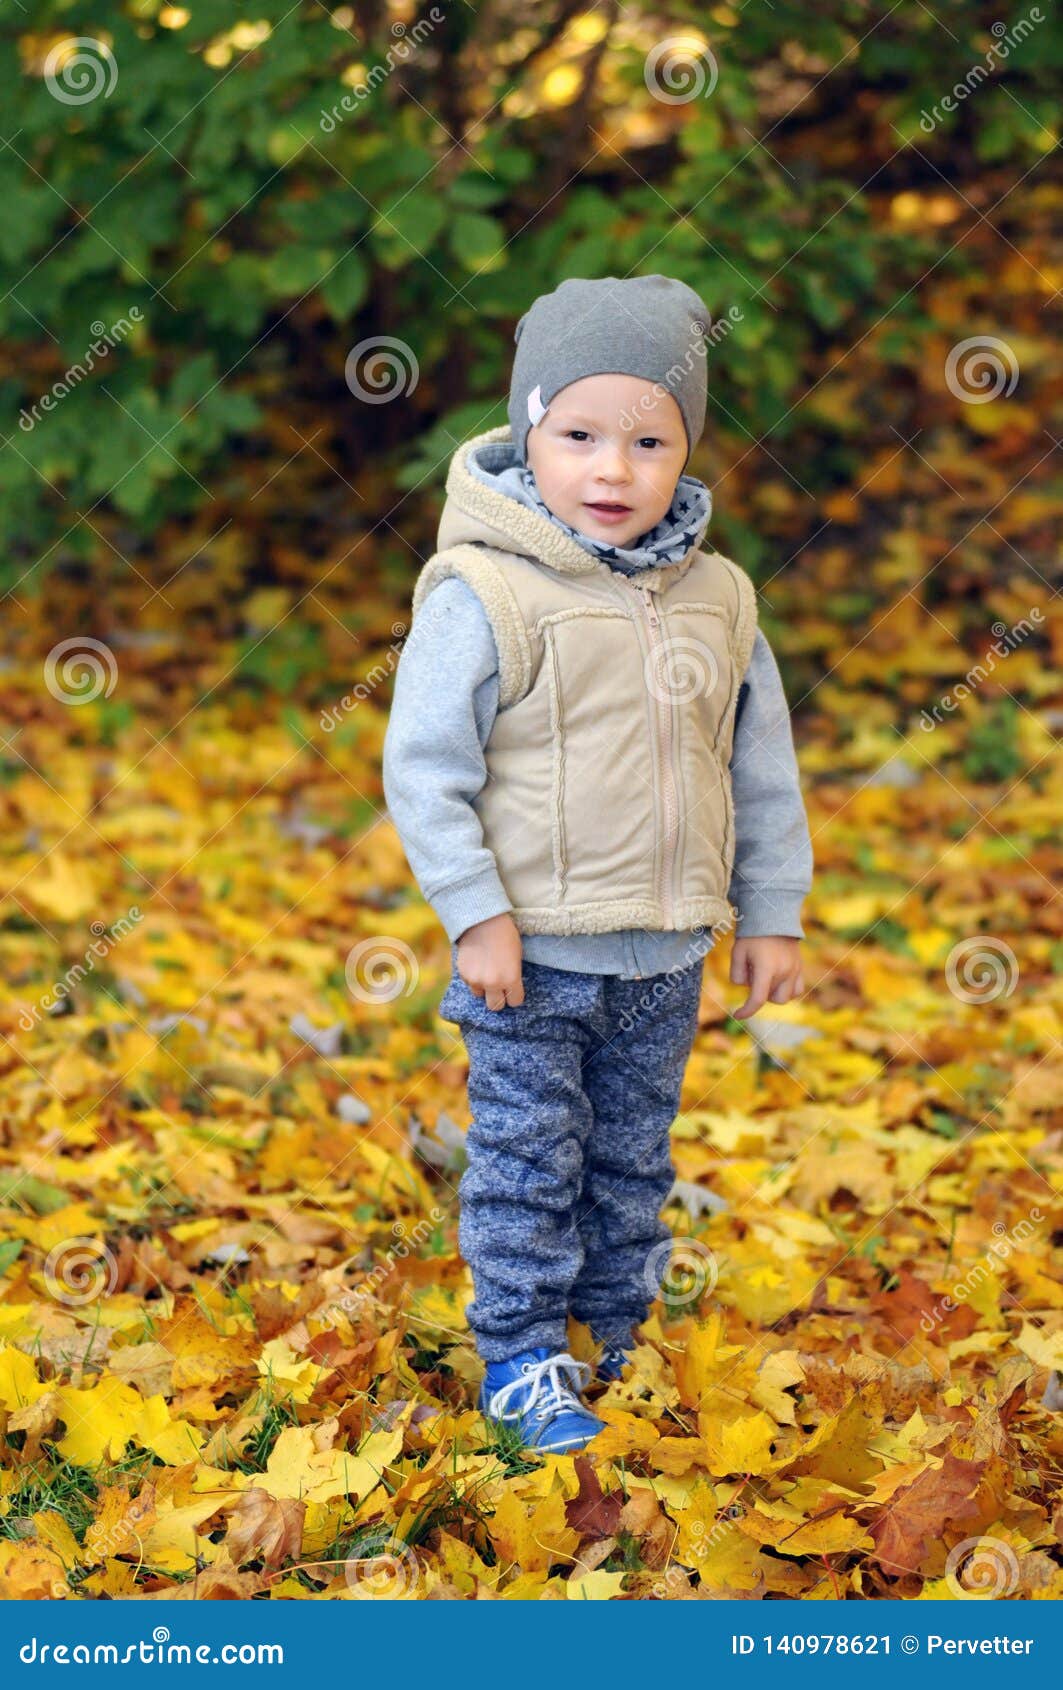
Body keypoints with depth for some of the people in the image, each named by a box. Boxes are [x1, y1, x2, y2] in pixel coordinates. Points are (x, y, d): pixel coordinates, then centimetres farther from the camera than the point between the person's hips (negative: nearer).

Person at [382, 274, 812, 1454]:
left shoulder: (718, 601, 3)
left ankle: (618, 1329, 32)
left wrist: (772, 914, 11)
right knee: (528, 1165, 4)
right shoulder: (482, 597, -14)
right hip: (531, 955, -5)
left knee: (634, 1160, 17)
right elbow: (422, 769, -12)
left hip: (665, 959, 5)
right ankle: (521, 1359, 17)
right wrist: (476, 916, -15)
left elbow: (763, 769, 11)